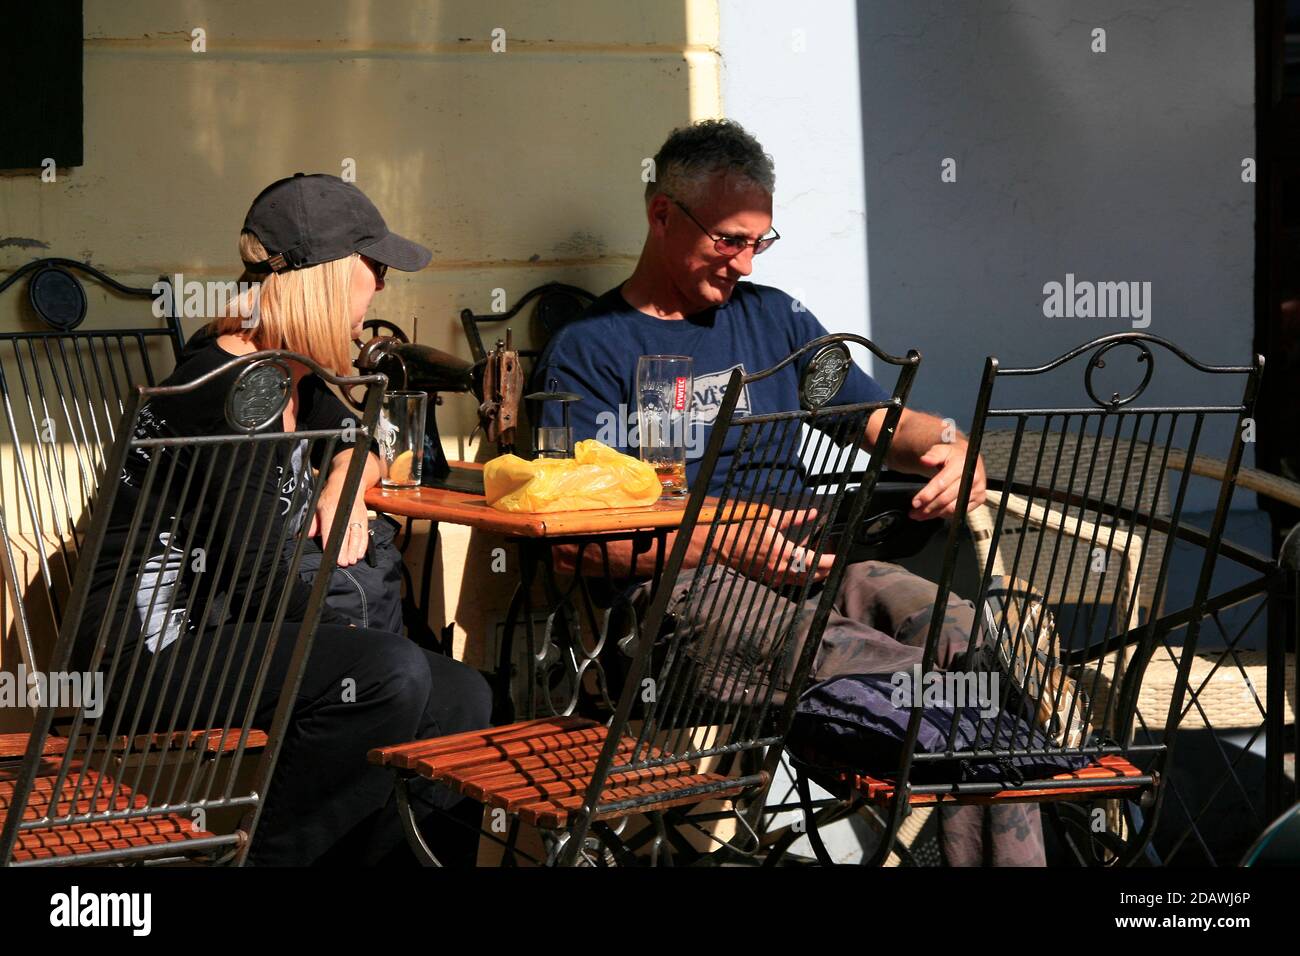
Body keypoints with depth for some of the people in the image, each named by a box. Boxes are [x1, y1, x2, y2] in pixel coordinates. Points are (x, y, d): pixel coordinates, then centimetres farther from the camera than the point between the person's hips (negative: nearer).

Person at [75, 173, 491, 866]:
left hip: (221, 625, 10)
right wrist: (346, 640, -9)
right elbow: (251, 574, -21)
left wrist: (345, 486, 6)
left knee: (461, 699, -2)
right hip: (150, 644, -10)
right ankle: (273, 854, -15)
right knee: (391, 673, -29)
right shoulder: (228, 387, -19)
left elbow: (358, 447, 29)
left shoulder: (295, 379, 9)